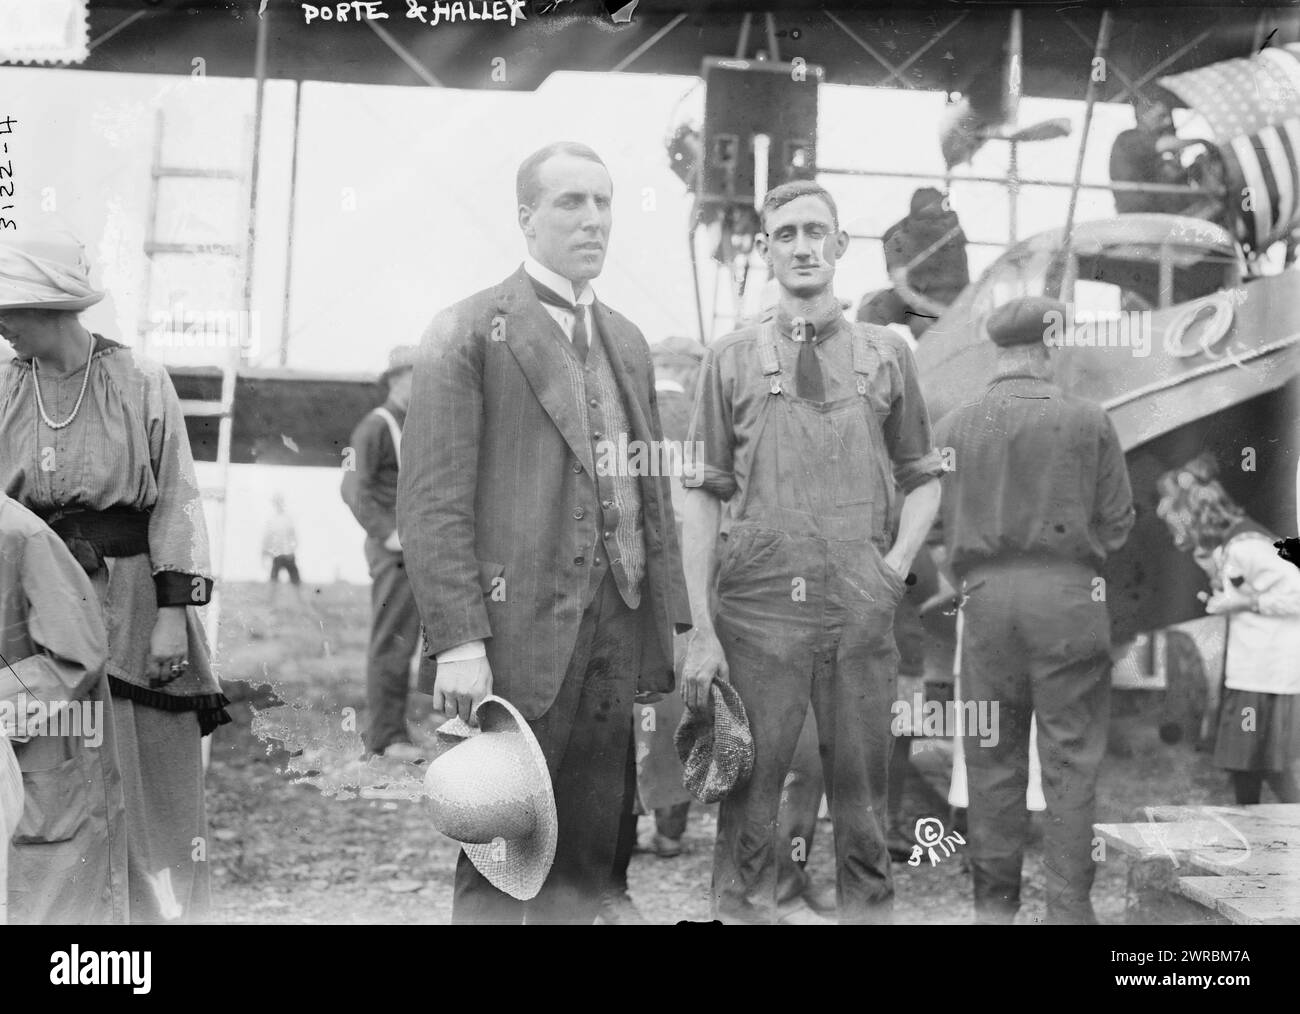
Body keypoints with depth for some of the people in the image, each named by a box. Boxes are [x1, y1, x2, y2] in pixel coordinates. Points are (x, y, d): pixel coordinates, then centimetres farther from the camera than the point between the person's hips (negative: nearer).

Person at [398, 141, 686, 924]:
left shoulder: (628, 341, 17)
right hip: (517, 634, -6)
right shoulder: (469, 332, -3)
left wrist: (674, 620, 11)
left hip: (619, 631, 6)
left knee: (587, 861, 11)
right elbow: (434, 501, -9)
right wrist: (458, 640, -16)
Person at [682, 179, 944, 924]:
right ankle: (742, 909, 14)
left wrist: (898, 564, -1)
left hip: (861, 607, 1)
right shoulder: (732, 359, 6)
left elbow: (924, 478, 16)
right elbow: (704, 497, 3)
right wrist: (701, 630, -4)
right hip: (759, 604, -1)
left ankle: (869, 906, 21)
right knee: (751, 790, 1)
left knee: (861, 788, 7)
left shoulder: (887, 353, 9)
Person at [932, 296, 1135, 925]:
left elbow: (936, 522, 3)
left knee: (992, 755, 11)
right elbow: (1117, 520, 0)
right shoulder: (1088, 421, -4)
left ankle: (994, 900, 16)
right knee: (1070, 757, 5)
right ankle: (1068, 906, 6)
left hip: (985, 595, 2)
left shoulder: (953, 426, 1)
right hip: (1068, 592, -2)